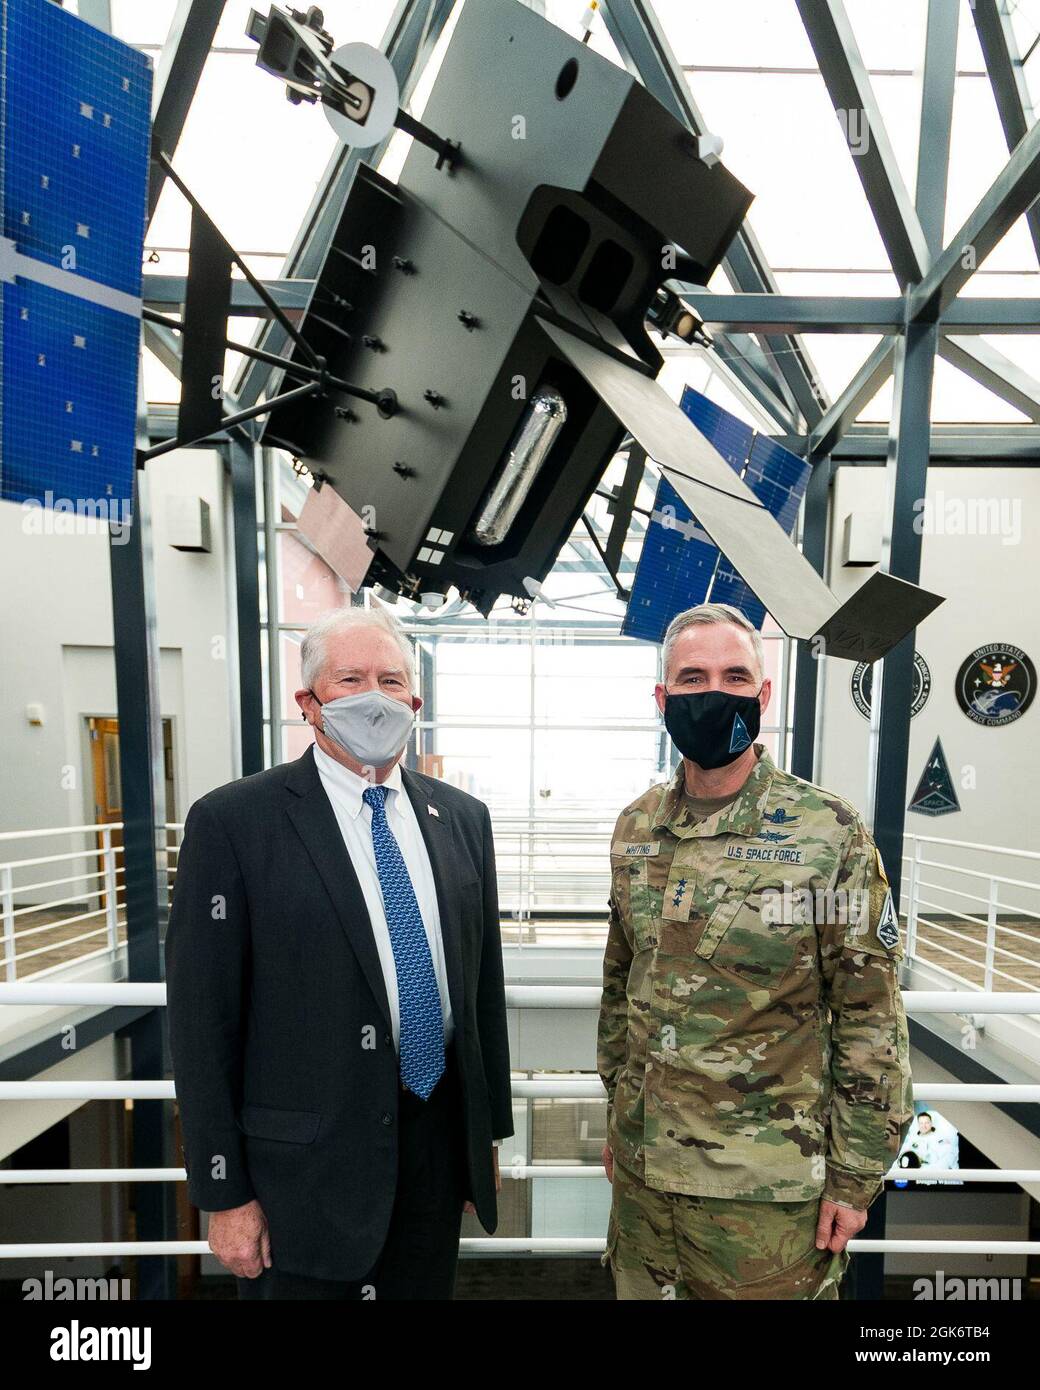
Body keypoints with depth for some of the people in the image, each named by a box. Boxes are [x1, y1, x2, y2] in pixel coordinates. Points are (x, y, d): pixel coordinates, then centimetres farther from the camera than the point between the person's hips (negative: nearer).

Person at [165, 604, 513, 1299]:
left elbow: (485, 984, 5)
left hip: (443, 1150, 4)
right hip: (308, 1166, -4)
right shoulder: (232, 822, -13)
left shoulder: (462, 817, 0)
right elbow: (203, 1021, -10)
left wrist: (490, 1133, 10)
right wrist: (225, 1194, -7)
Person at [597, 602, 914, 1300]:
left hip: (767, 1188, -4)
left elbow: (871, 1018, -10)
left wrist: (855, 1178, -6)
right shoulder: (635, 827, -2)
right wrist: (616, 1117, 12)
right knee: (640, 1288, 23)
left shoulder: (829, 832, -15)